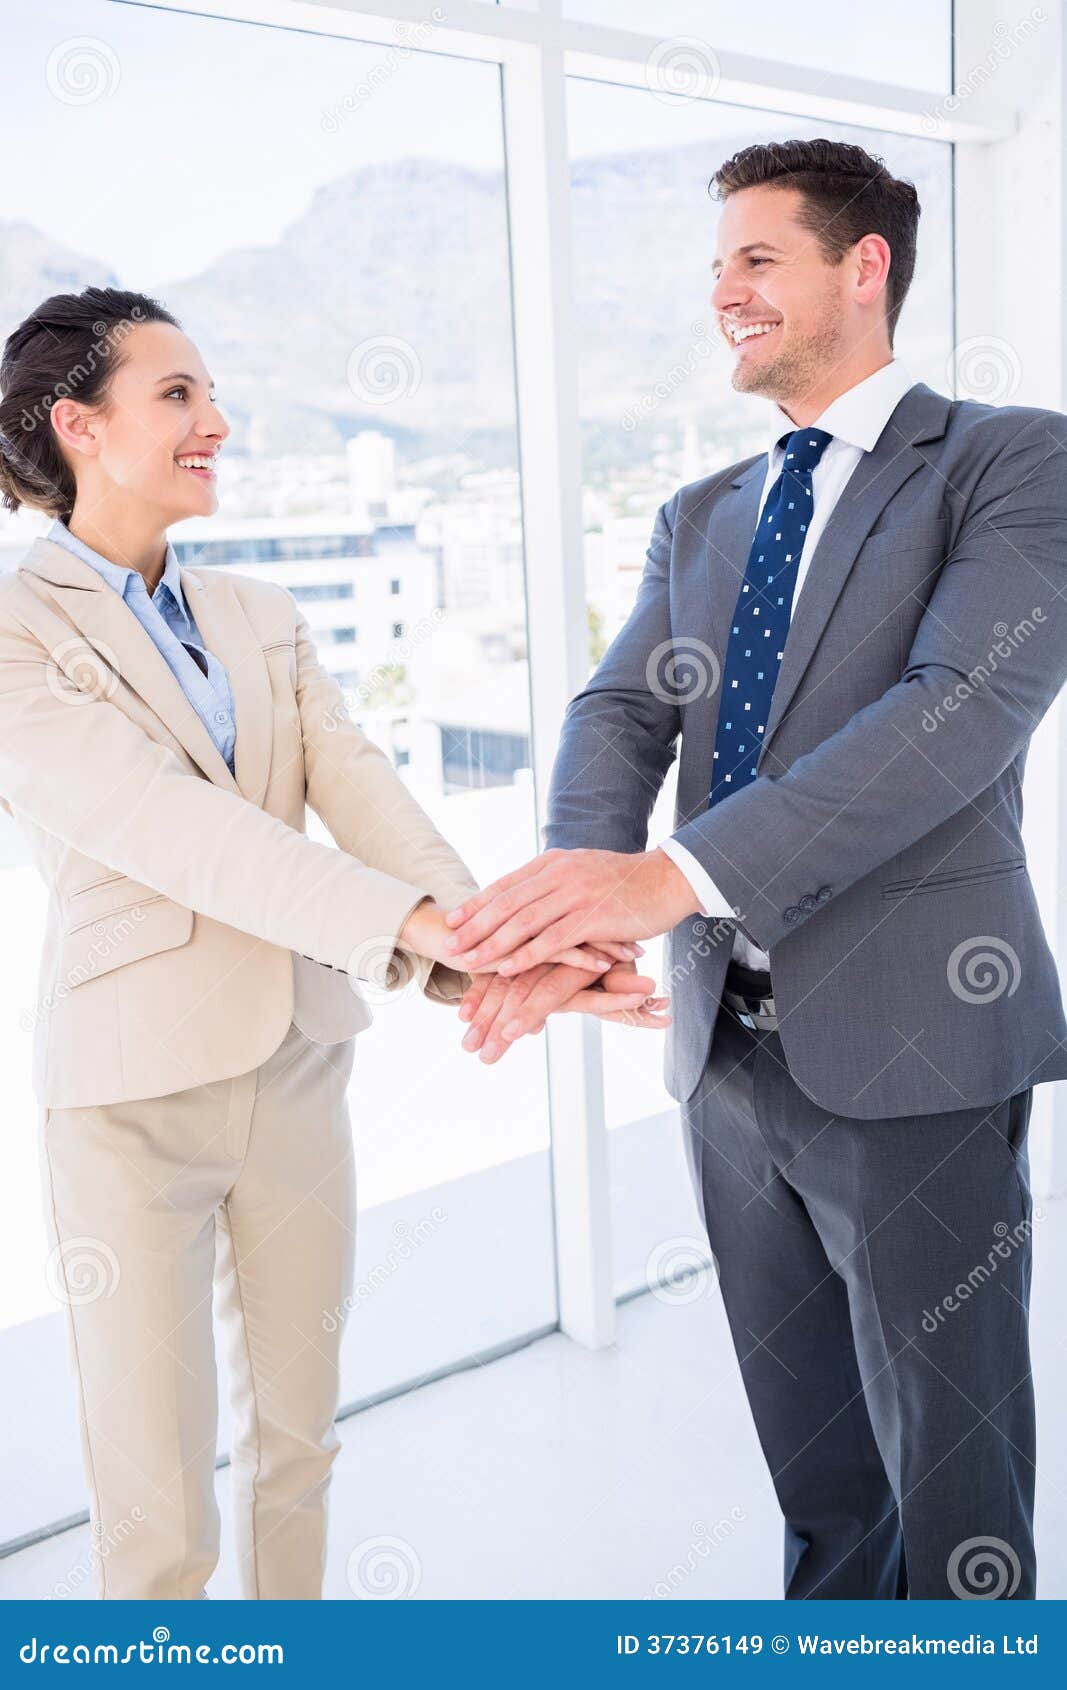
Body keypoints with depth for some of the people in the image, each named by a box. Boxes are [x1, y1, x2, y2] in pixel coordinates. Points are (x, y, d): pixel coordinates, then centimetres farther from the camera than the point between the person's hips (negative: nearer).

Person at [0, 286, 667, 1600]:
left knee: (297, 1438, 20)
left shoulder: (262, 620, 9)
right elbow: (170, 826, -22)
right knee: (156, 1514, 5)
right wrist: (422, 927, -32)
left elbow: (363, 793, -5)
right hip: (133, 1091, -5)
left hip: (299, 1066, 6)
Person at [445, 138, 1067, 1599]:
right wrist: (577, 893, -21)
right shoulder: (699, 519, 15)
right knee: (810, 1455, 20)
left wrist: (673, 875, -30)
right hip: (728, 1045, 6)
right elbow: (624, 710, 2)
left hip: (908, 1048, -5)